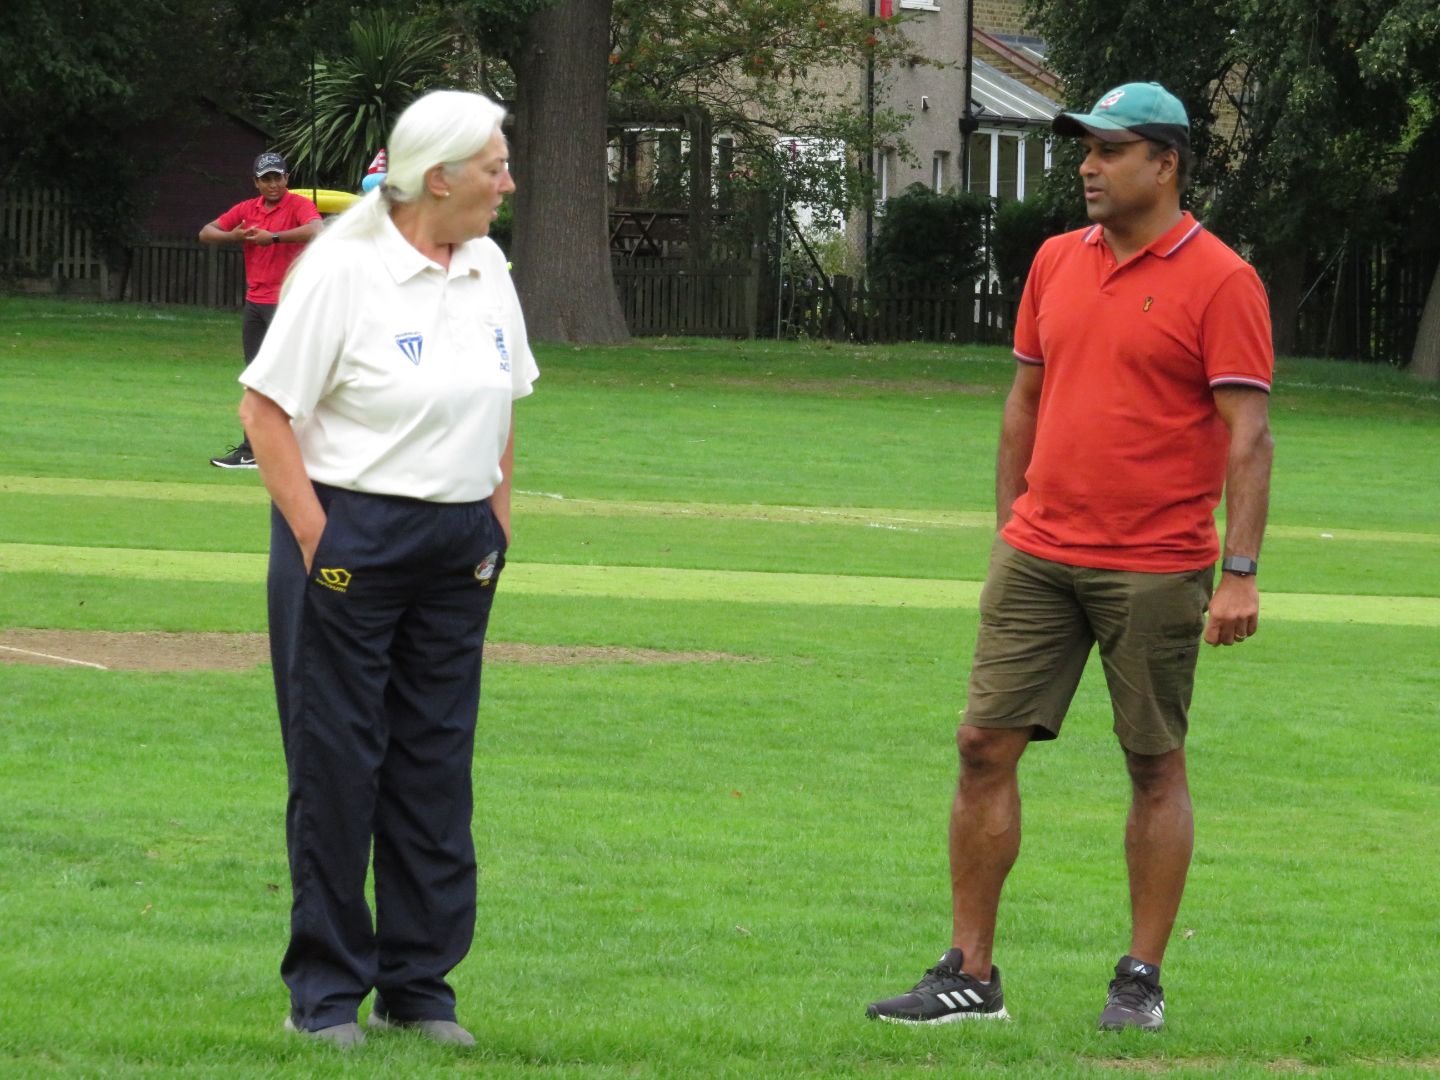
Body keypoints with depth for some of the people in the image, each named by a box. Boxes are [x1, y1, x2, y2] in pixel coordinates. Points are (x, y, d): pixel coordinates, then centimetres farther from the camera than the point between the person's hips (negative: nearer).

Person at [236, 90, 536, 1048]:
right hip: (353, 533, -6)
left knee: (437, 763, 8)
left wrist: (496, 524, 12)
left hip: (458, 547, 6)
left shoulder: (487, 268, 9)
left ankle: (419, 984, 16)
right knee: (338, 762, -1)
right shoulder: (345, 270, -12)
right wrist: (315, 537, -15)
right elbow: (266, 407, -11)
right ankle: (325, 992, 7)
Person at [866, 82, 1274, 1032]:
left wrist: (1241, 572, -17)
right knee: (985, 746, 1)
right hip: (1040, 556, 6)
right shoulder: (1058, 263, 11)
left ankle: (1143, 981, 11)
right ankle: (970, 974, 6)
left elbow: (1248, 435, -11)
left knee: (1156, 768, 3)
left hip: (1154, 567, -6)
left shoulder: (1221, 282, -8)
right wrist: (1009, 528, 16)